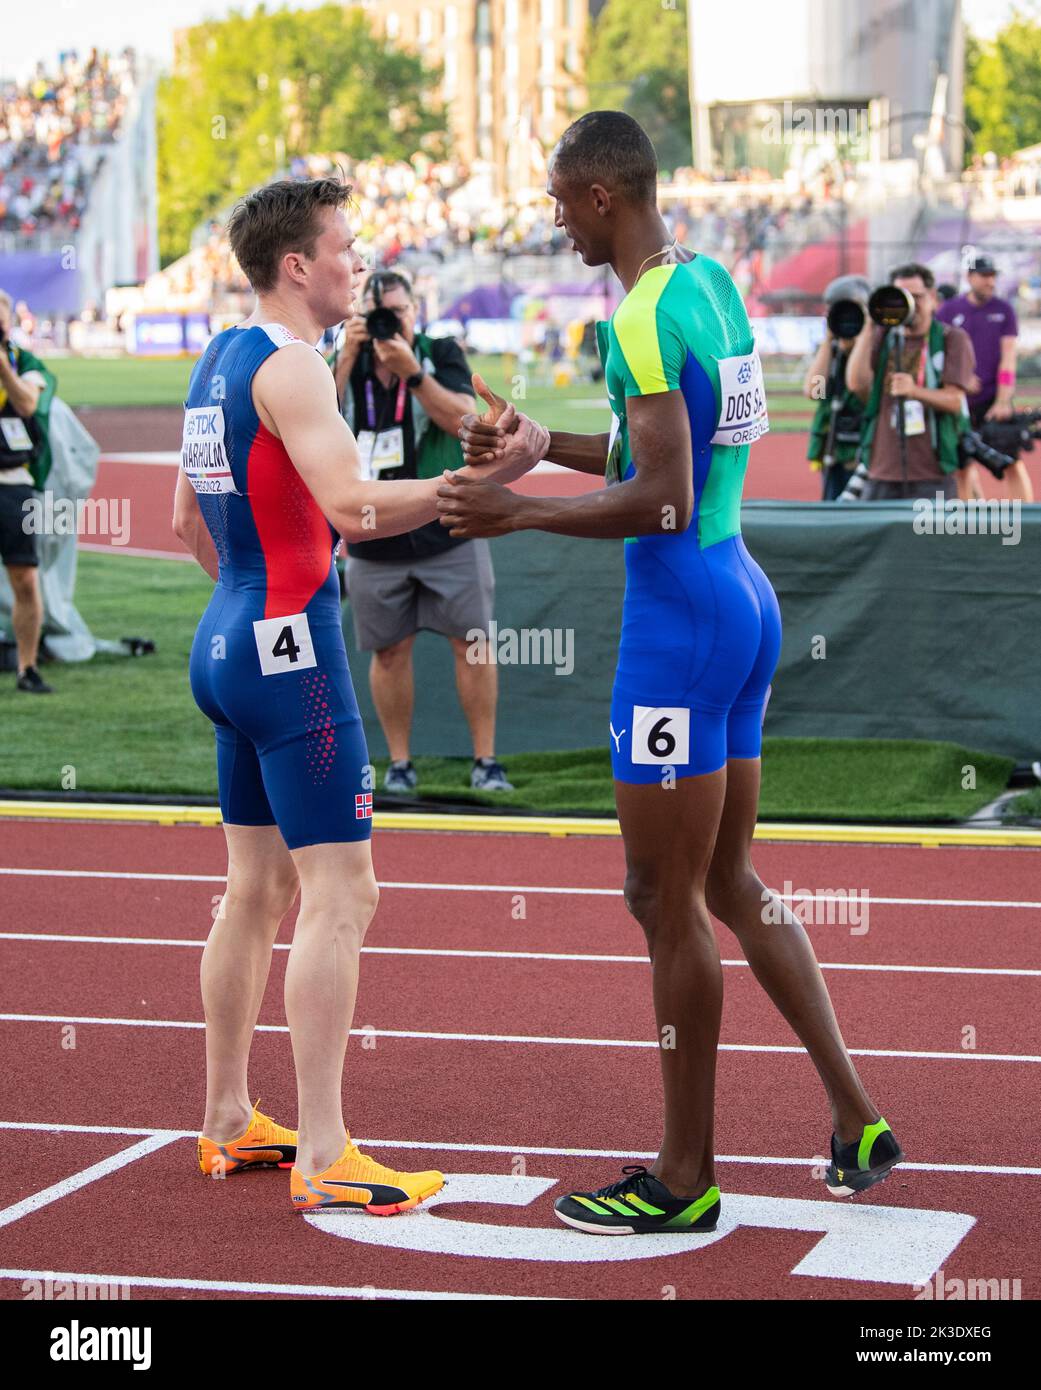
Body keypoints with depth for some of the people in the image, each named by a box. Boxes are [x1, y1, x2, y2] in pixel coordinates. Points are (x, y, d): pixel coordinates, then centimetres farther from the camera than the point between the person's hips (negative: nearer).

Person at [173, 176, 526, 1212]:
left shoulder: (218, 360, 15)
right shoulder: (289, 365, -15)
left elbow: (189, 520, 22)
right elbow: (354, 508, -27)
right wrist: (478, 477, -25)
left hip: (230, 641, 10)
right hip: (289, 655, -10)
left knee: (259, 888, 16)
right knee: (340, 895, -9)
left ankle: (228, 1125, 24)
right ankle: (323, 1159, -9)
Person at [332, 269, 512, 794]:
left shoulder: (441, 354, 1)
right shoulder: (343, 366, 6)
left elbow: (461, 419, -14)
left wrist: (412, 372, -24)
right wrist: (347, 359, -16)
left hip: (448, 532, -1)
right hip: (373, 543, 2)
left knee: (471, 642, -2)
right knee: (390, 651, 5)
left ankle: (485, 760, 6)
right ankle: (399, 763, 16)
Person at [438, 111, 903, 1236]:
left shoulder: (643, 319, -18)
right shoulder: (711, 283, 13)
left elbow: (660, 500, -22)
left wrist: (515, 513, -14)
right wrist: (543, 447, 22)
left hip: (680, 615, -10)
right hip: (742, 596, 10)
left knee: (665, 899, 0)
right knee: (727, 882, 18)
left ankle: (684, 1182, 9)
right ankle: (855, 1121, 18)